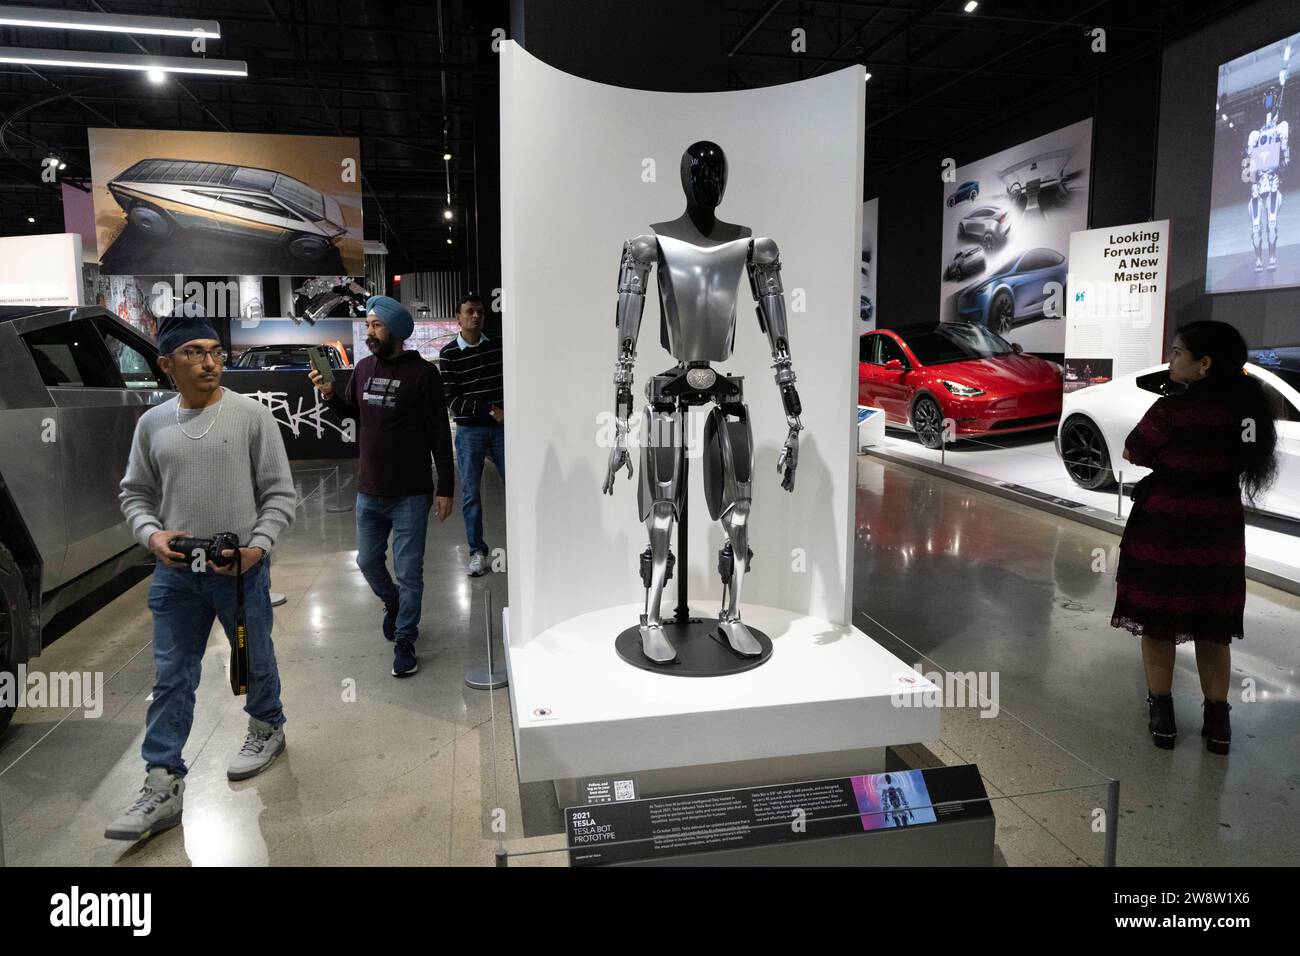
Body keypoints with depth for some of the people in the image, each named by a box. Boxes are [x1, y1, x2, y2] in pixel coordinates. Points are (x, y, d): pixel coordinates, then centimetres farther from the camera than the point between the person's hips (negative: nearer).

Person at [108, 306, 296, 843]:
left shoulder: (251, 415, -6)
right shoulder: (152, 424, 4)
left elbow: (280, 494, -5)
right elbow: (135, 493, 13)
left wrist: (258, 546, -16)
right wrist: (152, 534, -6)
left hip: (241, 569, -2)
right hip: (175, 572, 3)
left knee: (254, 660, 15)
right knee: (171, 678, 5)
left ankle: (266, 727, 41)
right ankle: (162, 784, 13)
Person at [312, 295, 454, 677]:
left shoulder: (422, 373, -12)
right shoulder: (364, 368, 5)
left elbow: (439, 434, -11)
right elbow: (350, 410, 20)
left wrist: (445, 488, -12)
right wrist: (330, 395, -2)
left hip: (410, 495, -6)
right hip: (369, 491, 6)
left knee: (409, 572, 4)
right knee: (368, 561, 19)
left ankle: (404, 642, 19)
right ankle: (393, 605, 47)